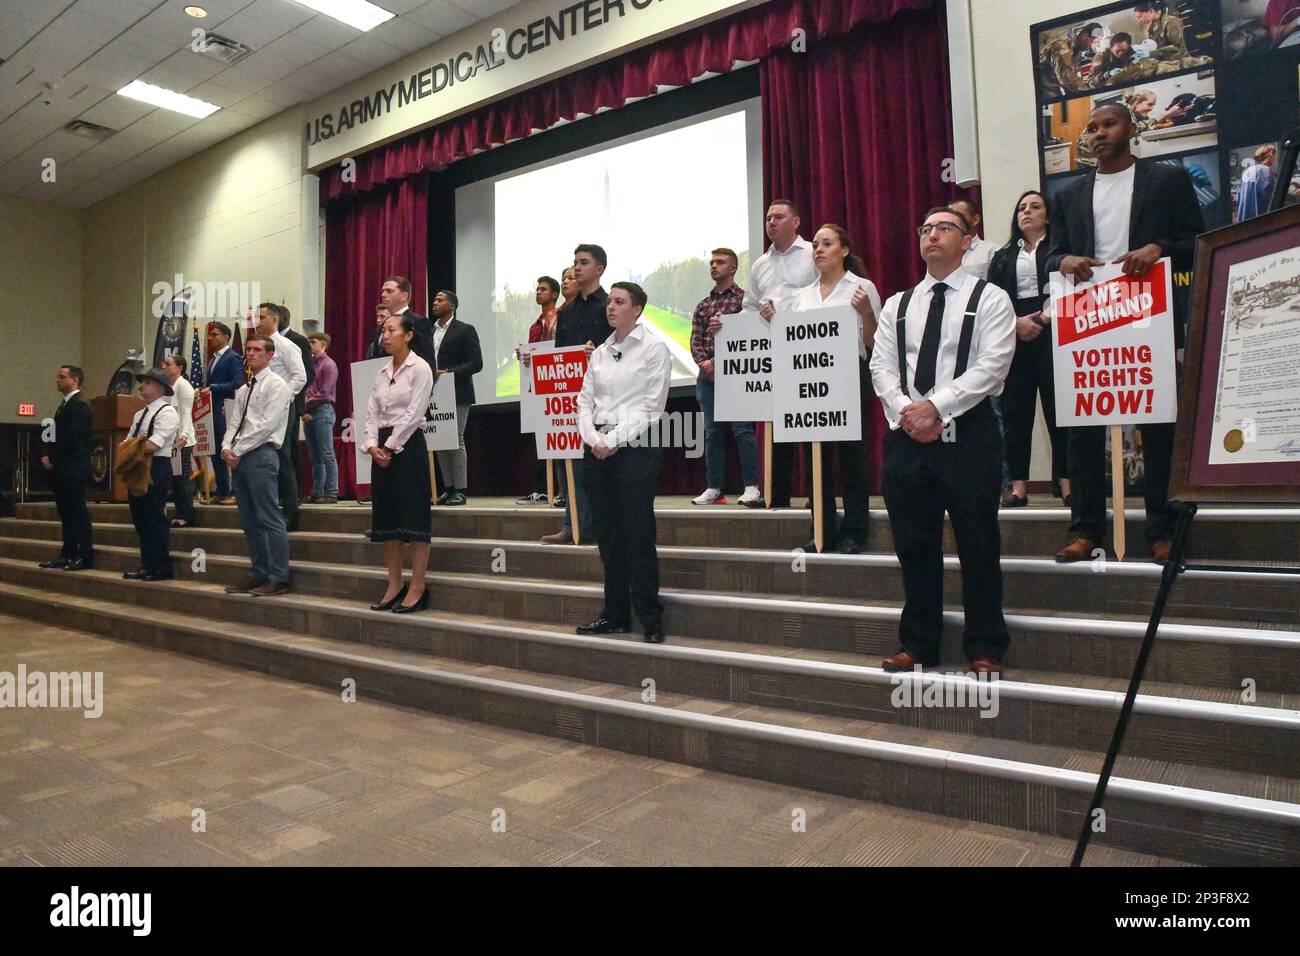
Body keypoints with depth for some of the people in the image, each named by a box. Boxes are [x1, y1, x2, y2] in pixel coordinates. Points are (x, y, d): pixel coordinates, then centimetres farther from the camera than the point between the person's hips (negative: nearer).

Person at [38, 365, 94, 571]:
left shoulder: (80, 405, -10)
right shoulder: (64, 405, 19)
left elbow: (71, 437, -16)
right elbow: (56, 434, 17)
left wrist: (54, 459, -10)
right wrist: (46, 455, 2)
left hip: (74, 469, -9)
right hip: (61, 469, 9)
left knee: (78, 511, -6)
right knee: (65, 513, 11)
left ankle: (85, 557, -2)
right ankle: (68, 554, 16)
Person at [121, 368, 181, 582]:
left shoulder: (167, 413, -9)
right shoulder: (140, 414, 19)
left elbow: (152, 446, -19)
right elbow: (124, 445, 17)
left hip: (156, 470, -9)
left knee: (155, 520, -6)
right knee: (141, 520, 11)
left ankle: (162, 568, 2)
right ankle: (147, 566, 19)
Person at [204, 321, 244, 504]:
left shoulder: (234, 357, -6)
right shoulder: (213, 359, 21)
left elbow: (237, 383, -17)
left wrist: (212, 388, -17)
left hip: (225, 411, -9)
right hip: (212, 411, 9)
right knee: (215, 453, 10)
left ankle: (231, 493, -2)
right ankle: (221, 492, 16)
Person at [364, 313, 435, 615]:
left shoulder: (420, 368, -5)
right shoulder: (381, 373, 15)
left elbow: (414, 413, -12)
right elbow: (372, 413, 12)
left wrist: (391, 447, -12)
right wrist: (372, 445, -3)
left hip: (407, 445, -7)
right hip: (382, 448, 7)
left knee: (414, 516, -6)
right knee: (386, 516, 8)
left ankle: (417, 588, -1)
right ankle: (394, 585, 16)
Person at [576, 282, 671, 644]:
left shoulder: (653, 348, -1)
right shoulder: (599, 353, 16)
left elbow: (651, 406, -8)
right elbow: (585, 402, 12)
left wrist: (615, 439, -13)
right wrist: (594, 440, -5)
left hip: (635, 448, -6)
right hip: (597, 450, 6)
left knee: (638, 535, -6)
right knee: (608, 535, 8)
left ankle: (651, 620, 2)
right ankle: (615, 615, 17)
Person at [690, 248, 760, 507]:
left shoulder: (743, 298, 3)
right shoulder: (703, 305, 19)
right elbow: (695, 340, 11)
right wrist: (704, 362, -8)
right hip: (707, 373, 5)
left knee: (742, 428, -8)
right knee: (712, 431, 6)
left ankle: (751, 487, -4)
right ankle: (714, 488, 11)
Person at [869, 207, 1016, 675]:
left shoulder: (989, 299, 3)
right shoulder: (898, 304, 16)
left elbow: (992, 365, -9)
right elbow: (881, 365, 7)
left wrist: (935, 407, -17)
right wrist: (906, 411, -10)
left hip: (967, 432, -3)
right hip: (905, 435, 4)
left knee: (978, 545, 2)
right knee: (914, 545, 8)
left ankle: (985, 648, 15)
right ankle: (917, 644, 20)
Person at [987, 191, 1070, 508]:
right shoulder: (1003, 256, 17)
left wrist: (1041, 320, -12)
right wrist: (1016, 323, -8)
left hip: (1053, 337, -3)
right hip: (1014, 340, 3)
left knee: (1059, 410, -4)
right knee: (1015, 413, 1)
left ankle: (1066, 484, 0)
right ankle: (1019, 486, 4)